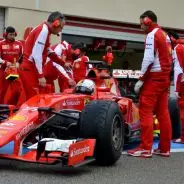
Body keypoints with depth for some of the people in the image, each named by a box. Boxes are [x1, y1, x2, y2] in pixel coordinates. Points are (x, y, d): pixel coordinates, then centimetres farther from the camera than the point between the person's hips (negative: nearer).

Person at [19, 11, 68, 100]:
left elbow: (48, 52, 31)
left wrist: (63, 63, 37)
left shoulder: (43, 29, 18)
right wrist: (41, 76, -20)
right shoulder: (44, 30, -12)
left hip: (30, 69, 10)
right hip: (30, 69, -10)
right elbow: (36, 55, -20)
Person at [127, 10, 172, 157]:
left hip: (154, 77, -9)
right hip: (165, 77, 9)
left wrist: (141, 79, -15)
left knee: (145, 111, -8)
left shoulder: (152, 35, -9)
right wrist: (166, 77, 18)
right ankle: (165, 148, 9)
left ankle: (145, 148, -11)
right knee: (163, 112, 8)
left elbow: (148, 59, -18)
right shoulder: (165, 35, 17)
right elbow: (170, 58, 17)